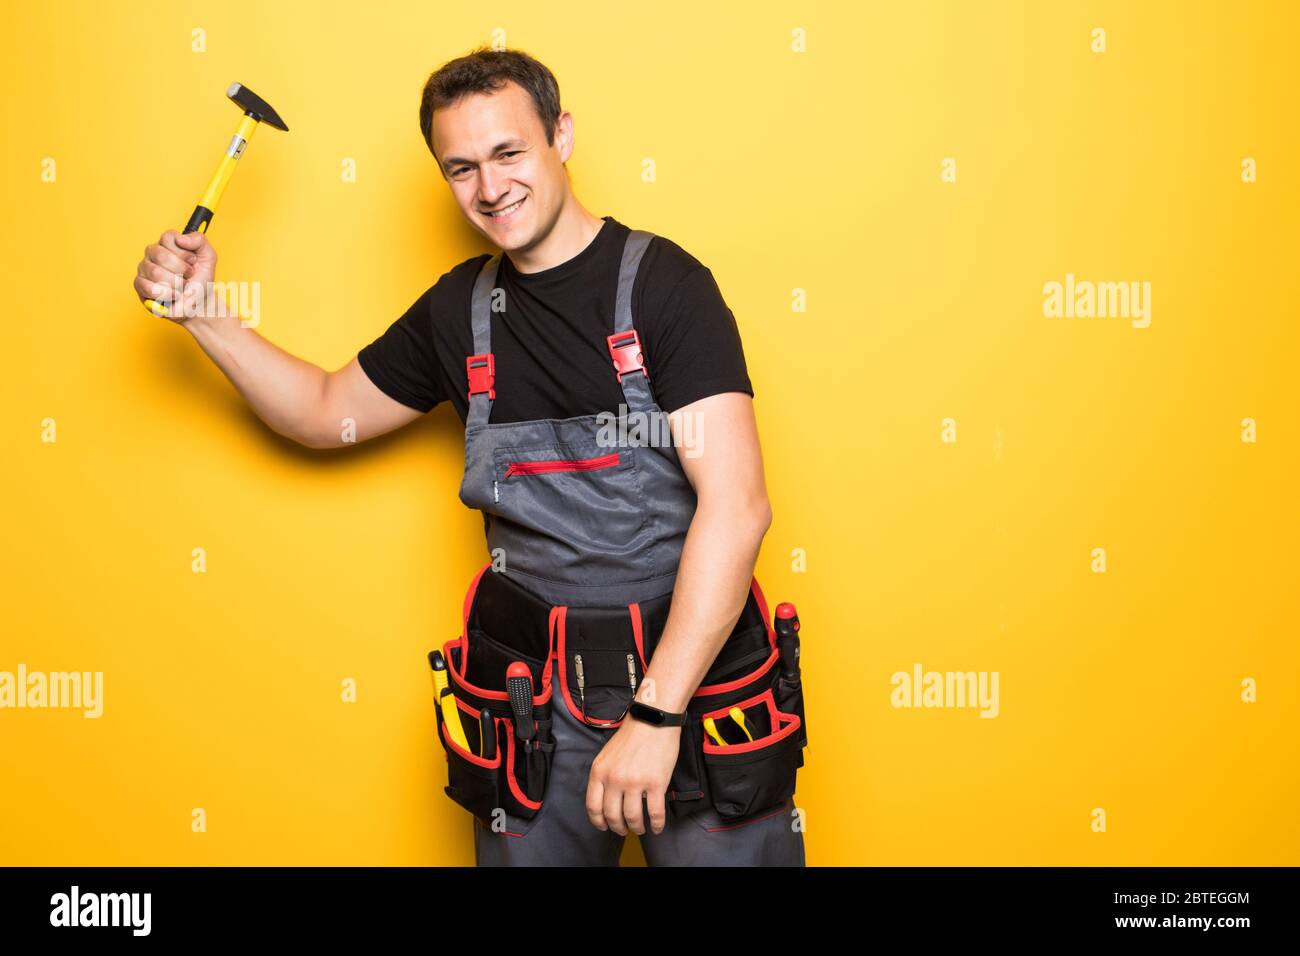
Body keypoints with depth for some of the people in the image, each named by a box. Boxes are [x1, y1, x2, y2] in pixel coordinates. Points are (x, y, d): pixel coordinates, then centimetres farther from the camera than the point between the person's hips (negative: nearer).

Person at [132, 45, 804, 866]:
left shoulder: (662, 281, -11)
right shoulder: (462, 308, 6)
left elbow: (737, 506, -19)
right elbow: (327, 412, 22)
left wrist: (657, 715, -23)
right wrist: (202, 314, 9)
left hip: (695, 674, -4)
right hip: (536, 689, 4)